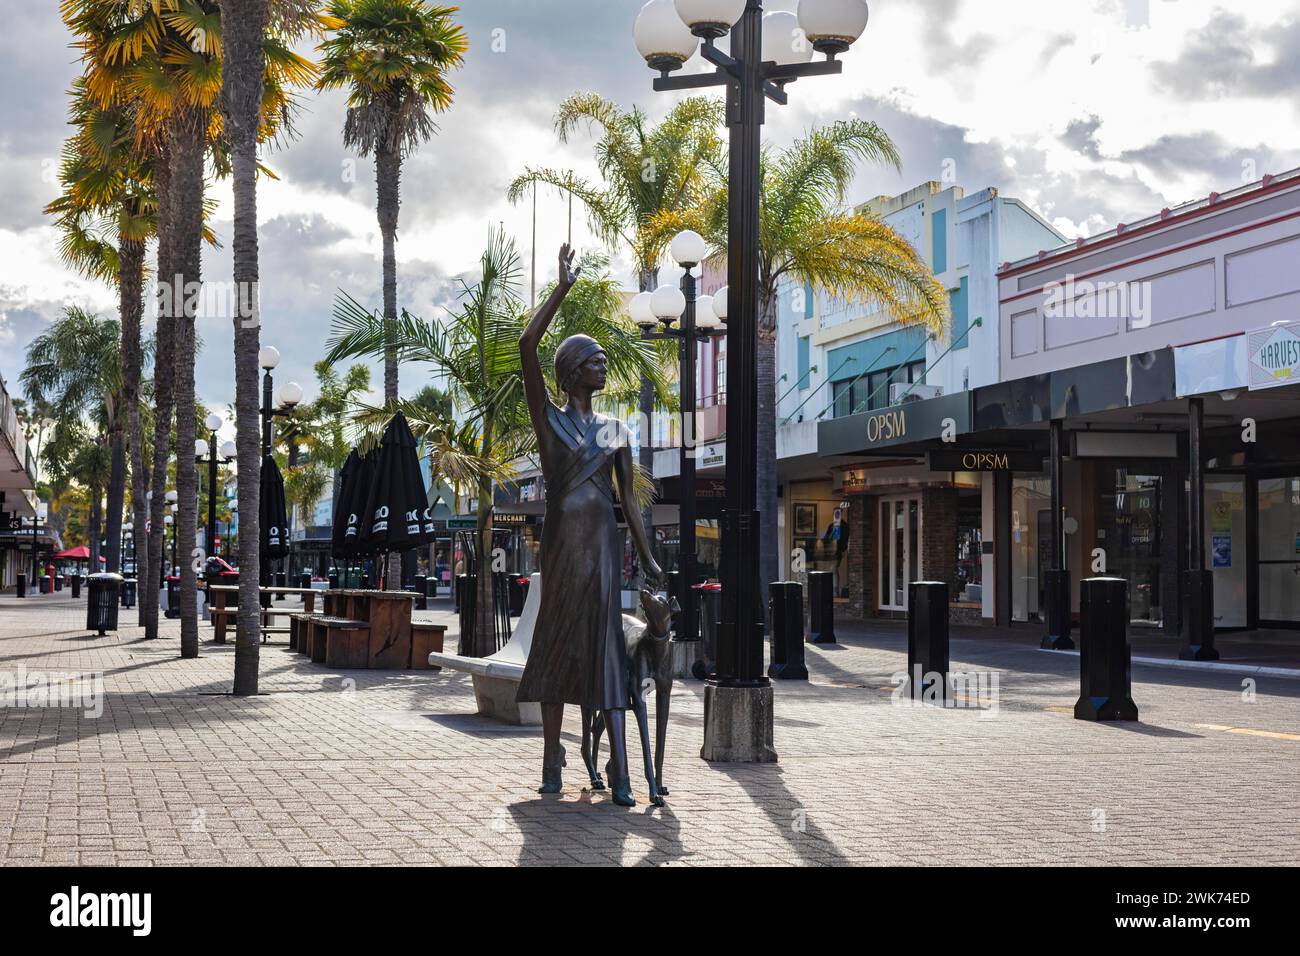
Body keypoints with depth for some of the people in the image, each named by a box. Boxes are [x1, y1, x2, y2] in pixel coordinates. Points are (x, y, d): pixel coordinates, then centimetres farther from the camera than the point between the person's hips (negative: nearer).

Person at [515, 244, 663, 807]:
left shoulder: (616, 431, 14)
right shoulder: (547, 418, 6)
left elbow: (629, 498, 14)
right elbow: (527, 346, -6)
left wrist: (647, 558, 7)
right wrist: (563, 288, -5)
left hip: (604, 541, 1)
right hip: (561, 539, -1)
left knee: (606, 644, -5)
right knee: (556, 640, 2)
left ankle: (619, 769, -10)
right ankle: (551, 760, 9)